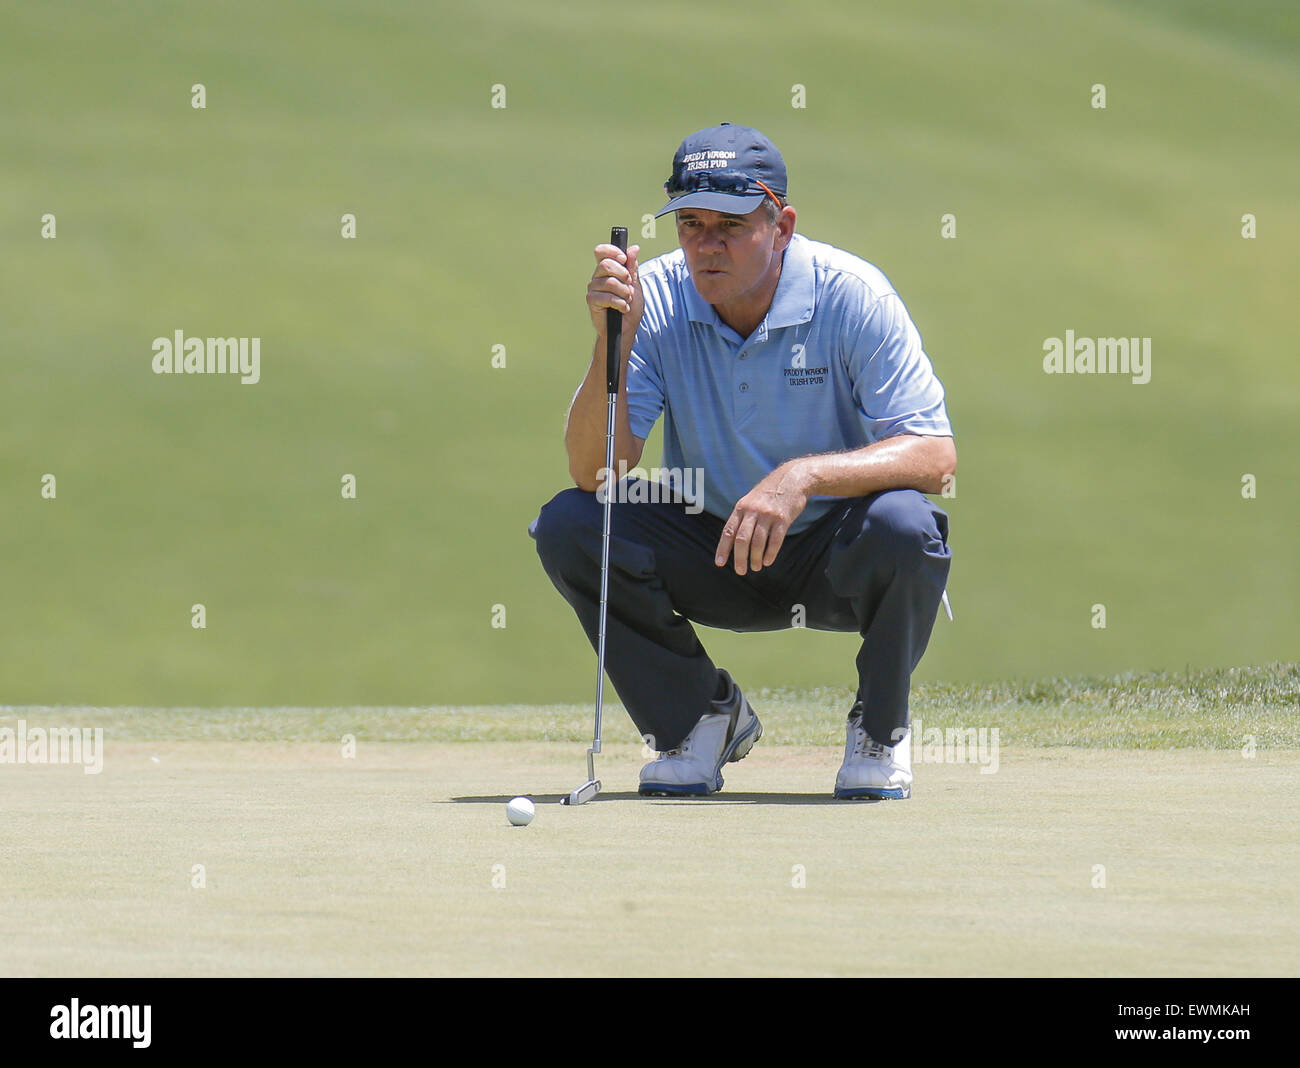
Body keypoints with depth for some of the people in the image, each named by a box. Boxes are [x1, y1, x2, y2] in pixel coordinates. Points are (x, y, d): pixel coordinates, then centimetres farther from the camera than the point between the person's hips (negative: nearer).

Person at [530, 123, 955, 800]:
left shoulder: (851, 295, -18)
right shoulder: (656, 299, -11)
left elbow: (935, 456, -26)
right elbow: (593, 473, -16)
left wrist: (804, 477, -40)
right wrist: (613, 342, -30)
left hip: (835, 559, -3)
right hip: (717, 553, 3)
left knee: (903, 526, -36)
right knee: (568, 526, -20)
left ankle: (880, 729, -6)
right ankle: (699, 716, 2)